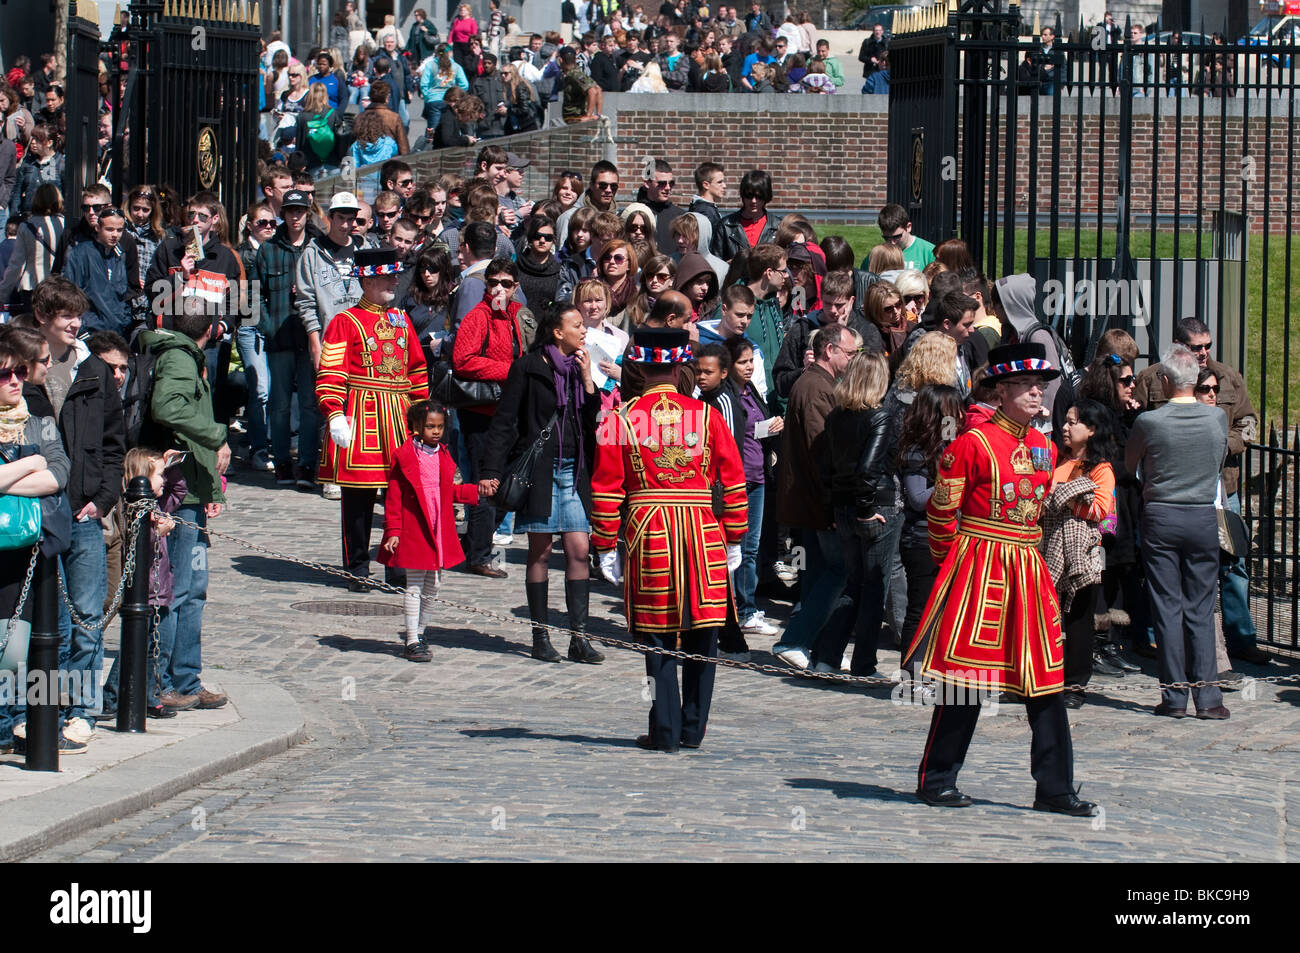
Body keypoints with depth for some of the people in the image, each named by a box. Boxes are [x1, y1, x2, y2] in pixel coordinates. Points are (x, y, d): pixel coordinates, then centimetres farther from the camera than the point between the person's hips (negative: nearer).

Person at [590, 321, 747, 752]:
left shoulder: (620, 419, -2)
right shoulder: (707, 416, 1)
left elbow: (606, 489, -2)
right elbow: (733, 481, 3)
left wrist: (606, 547, 5)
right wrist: (734, 539, 11)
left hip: (647, 531, -1)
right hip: (702, 533, 1)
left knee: (658, 639, 4)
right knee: (701, 636, 10)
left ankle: (665, 731, 4)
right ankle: (694, 729, 14)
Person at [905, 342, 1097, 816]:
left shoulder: (1044, 448, 11)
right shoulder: (973, 443, -10)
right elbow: (941, 510, -5)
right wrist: (952, 560, 3)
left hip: (1029, 571, 7)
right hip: (980, 571, -7)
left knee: (1046, 678, 4)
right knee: (966, 673, -2)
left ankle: (1054, 788, 8)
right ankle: (936, 780, 9)